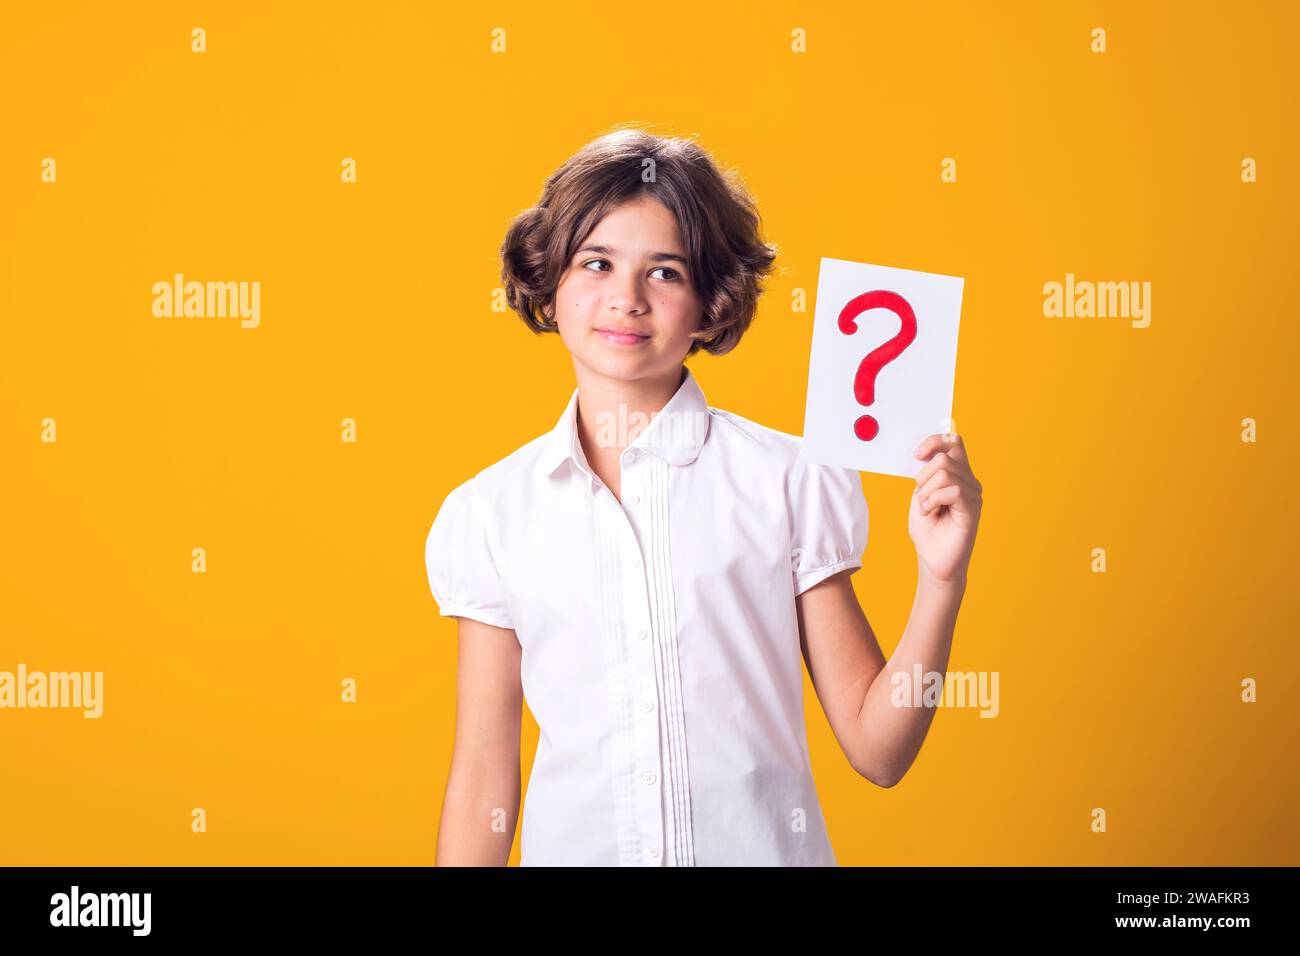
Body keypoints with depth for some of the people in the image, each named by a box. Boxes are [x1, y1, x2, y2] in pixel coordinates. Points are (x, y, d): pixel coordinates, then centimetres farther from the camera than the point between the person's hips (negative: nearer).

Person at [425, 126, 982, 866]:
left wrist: (942, 579, -15)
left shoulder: (794, 482, -8)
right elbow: (482, 782, 1)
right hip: (573, 847, 2)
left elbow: (877, 750, -5)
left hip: (764, 843, -1)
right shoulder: (491, 512, -3)